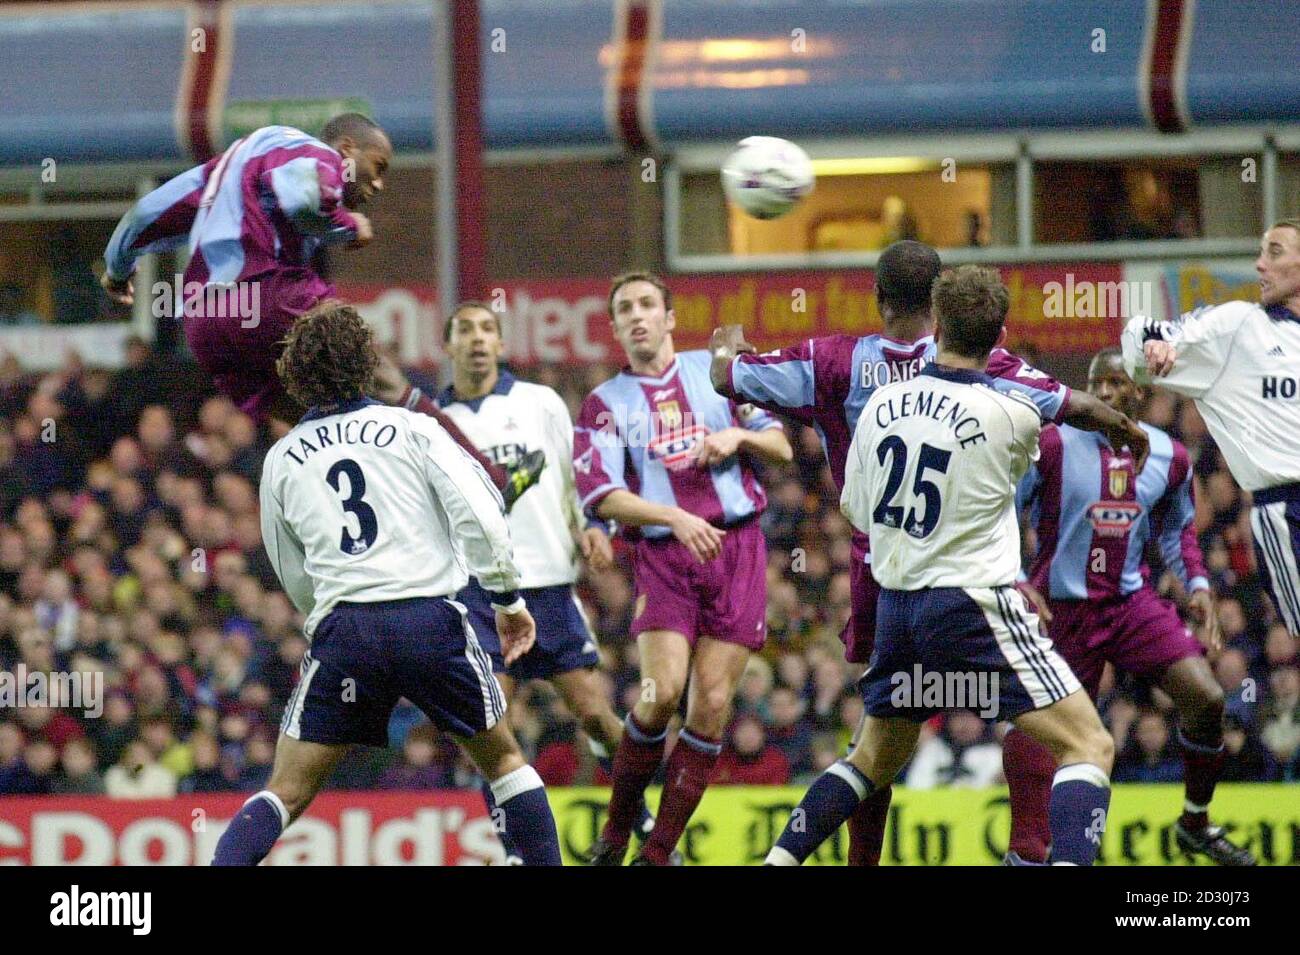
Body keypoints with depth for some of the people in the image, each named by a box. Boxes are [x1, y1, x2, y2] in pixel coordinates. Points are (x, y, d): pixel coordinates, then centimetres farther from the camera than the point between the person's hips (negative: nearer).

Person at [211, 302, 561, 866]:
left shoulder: (281, 461, 13)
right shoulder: (413, 430, 6)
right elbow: (479, 517, -2)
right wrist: (508, 597, 9)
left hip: (341, 629, 1)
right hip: (431, 618, -1)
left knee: (285, 794, 4)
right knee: (505, 761, 19)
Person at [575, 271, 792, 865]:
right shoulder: (607, 404, 9)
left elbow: (782, 447, 15)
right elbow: (601, 496, -4)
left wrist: (740, 436, -7)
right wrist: (675, 518, -18)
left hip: (737, 548, 1)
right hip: (663, 555, -1)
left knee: (711, 705, -5)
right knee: (662, 692, -19)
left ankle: (659, 852, 1)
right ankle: (617, 829, 0)